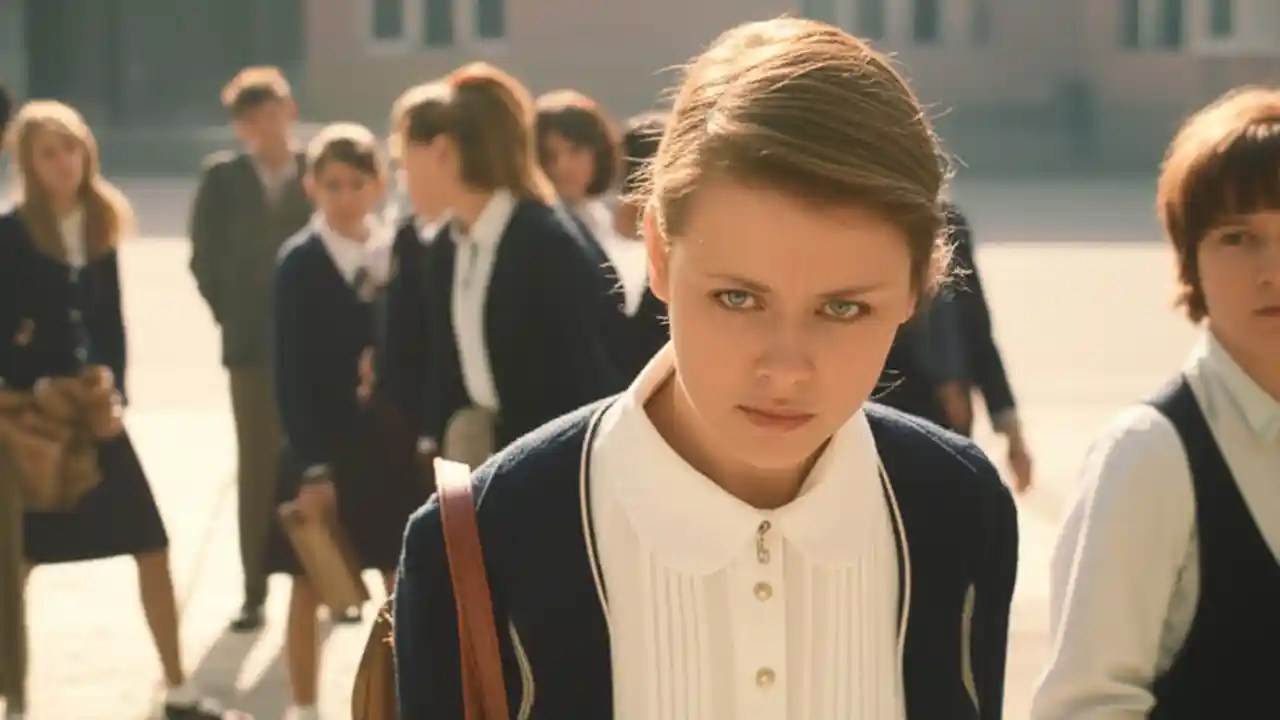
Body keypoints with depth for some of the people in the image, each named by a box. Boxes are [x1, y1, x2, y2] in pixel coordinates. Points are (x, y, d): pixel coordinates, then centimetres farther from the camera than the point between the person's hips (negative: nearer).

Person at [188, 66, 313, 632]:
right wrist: (233, 318, -1)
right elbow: (205, 258, 4)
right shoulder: (223, 177, 1)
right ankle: (255, 591, 6)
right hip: (252, 342, 0)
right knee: (257, 466, 3)